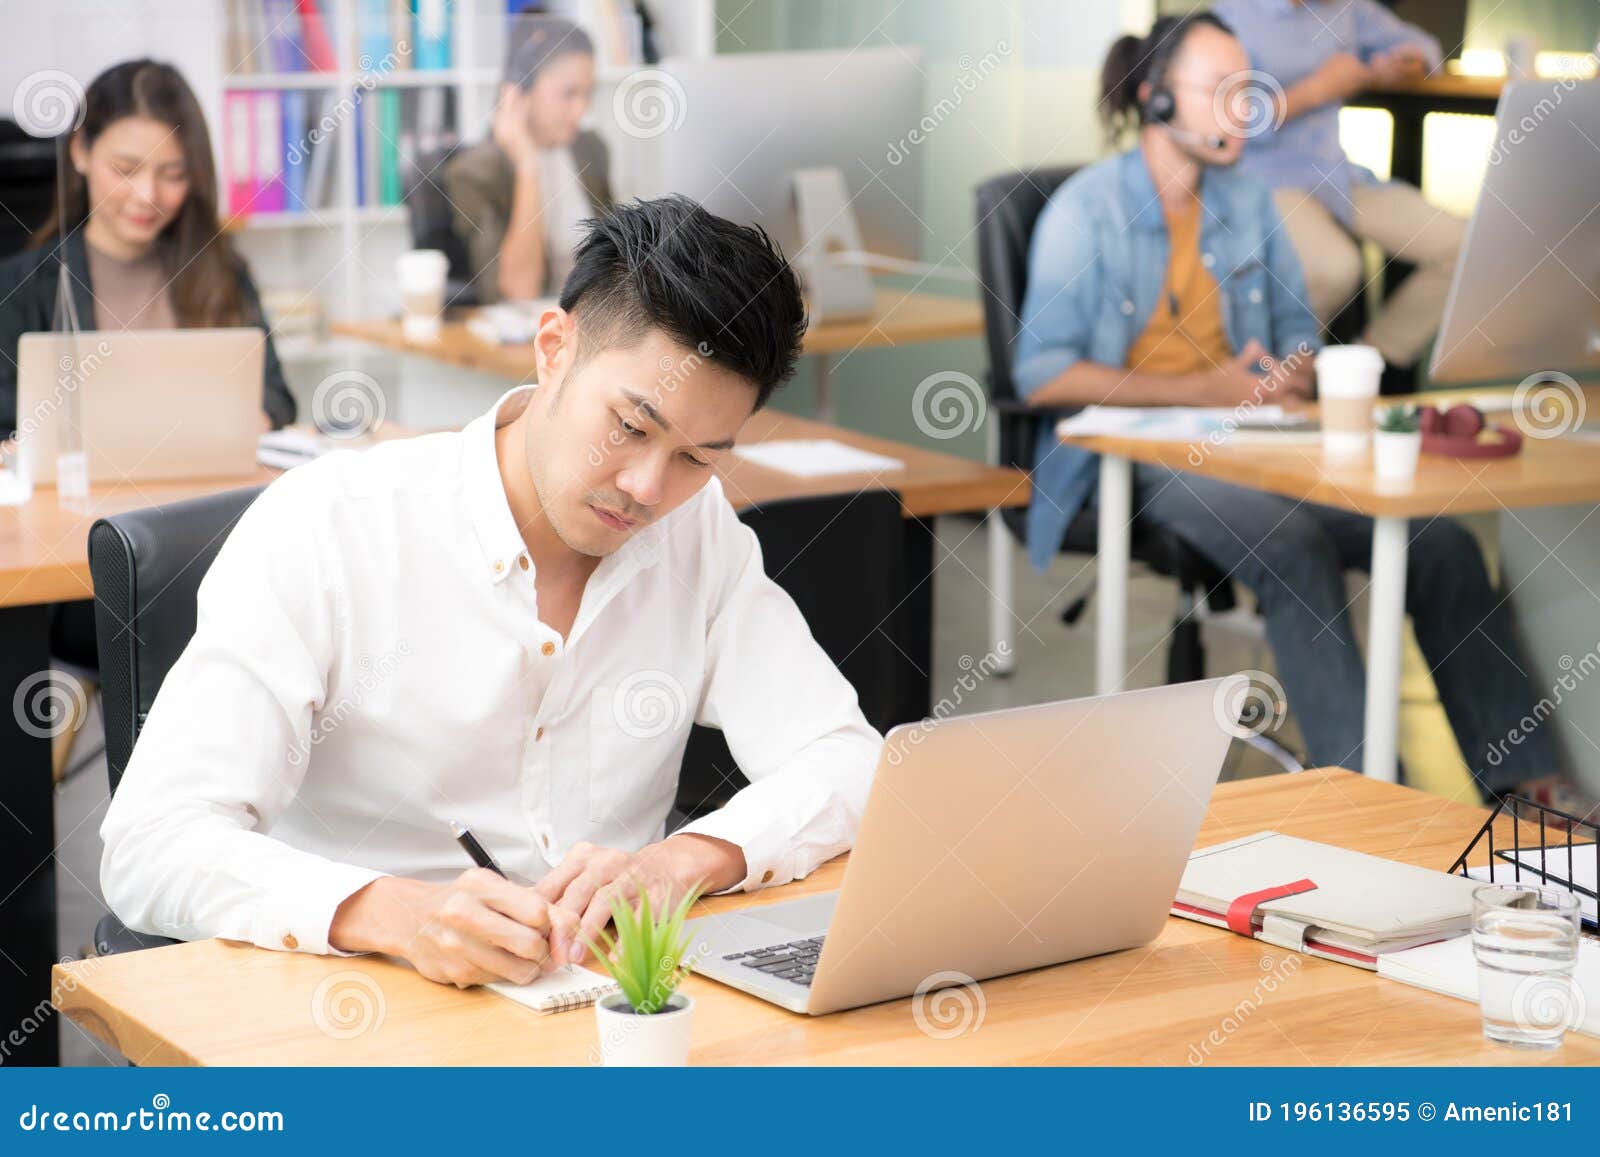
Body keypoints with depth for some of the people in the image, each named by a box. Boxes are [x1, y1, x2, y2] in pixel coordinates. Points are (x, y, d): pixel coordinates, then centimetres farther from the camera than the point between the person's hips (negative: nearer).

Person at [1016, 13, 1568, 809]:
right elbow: (1042, 375, -10)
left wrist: (1296, 372, -3)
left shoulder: (1250, 204, 15)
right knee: (1296, 547, -35)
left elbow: (1297, 326, 23)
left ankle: (1520, 781, -14)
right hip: (1132, 456, -6)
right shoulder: (1086, 211, -4)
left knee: (1440, 542, -17)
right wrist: (1200, 390, -15)